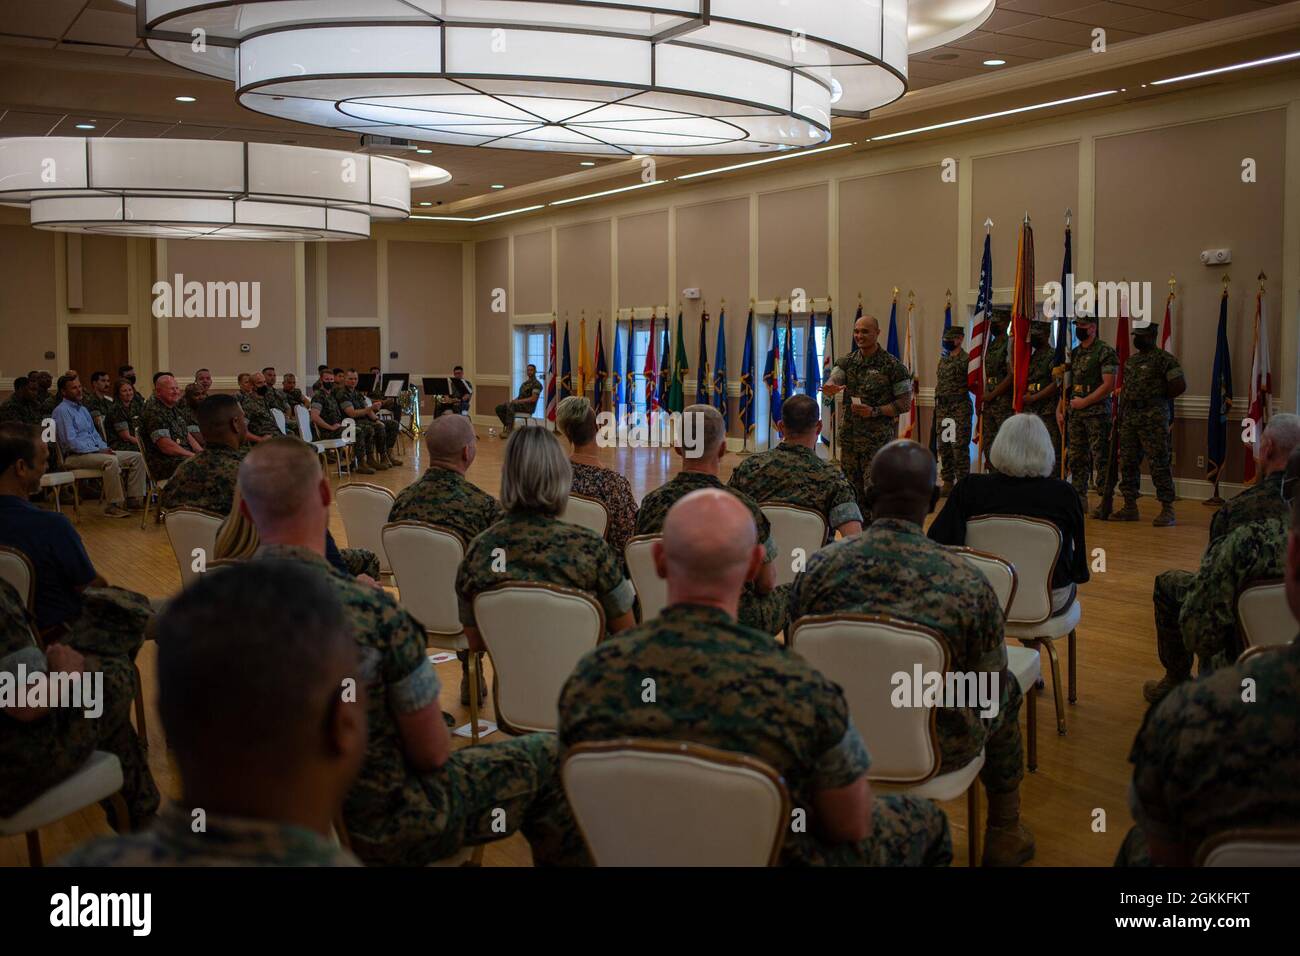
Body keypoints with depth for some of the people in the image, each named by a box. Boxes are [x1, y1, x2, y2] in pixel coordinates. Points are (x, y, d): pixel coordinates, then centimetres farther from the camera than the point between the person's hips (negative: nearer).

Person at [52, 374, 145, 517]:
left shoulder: (83, 409, 21)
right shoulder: (62, 410, -8)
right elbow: (70, 442, -17)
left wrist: (105, 448, 4)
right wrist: (98, 451, -17)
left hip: (95, 451, 9)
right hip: (75, 456, -9)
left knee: (136, 457, -3)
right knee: (111, 461, -36)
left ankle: (134, 499, -7)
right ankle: (113, 506, -30)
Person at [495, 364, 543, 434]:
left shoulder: (537, 384, -7)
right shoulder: (525, 383, 22)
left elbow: (533, 399, -17)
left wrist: (519, 401, -19)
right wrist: (514, 400, 3)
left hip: (528, 406, -8)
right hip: (519, 404, 9)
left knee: (510, 405, -35)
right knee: (499, 408, -7)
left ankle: (508, 431, -37)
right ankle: (509, 427, -1)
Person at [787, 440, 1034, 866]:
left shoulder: (819, 565, -16)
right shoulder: (967, 582, -22)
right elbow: (992, 687, -9)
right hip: (937, 749, -2)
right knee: (1008, 688, 29)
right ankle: (1003, 836, 42)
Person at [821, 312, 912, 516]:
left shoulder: (893, 366, -5)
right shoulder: (847, 361, 9)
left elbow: (905, 403, -5)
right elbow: (831, 383, -6)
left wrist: (875, 411, -17)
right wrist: (830, 388, -31)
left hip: (879, 440, -5)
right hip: (849, 437, 5)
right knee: (853, 493, 11)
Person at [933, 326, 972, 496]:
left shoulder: (967, 359, -8)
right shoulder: (943, 360, 14)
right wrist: (937, 403, 15)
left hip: (960, 408, -7)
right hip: (942, 408, 7)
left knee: (960, 446, -7)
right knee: (944, 446, 10)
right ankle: (948, 481, 19)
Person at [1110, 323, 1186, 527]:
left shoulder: (1164, 359, -8)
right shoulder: (1130, 360, 17)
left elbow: (1180, 385, -12)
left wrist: (1158, 399, -2)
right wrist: (1120, 415, 15)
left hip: (1153, 419, -8)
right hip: (1129, 418, 8)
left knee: (1159, 464, -7)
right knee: (1127, 463, 9)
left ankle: (1167, 509, -2)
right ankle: (1130, 507, 18)